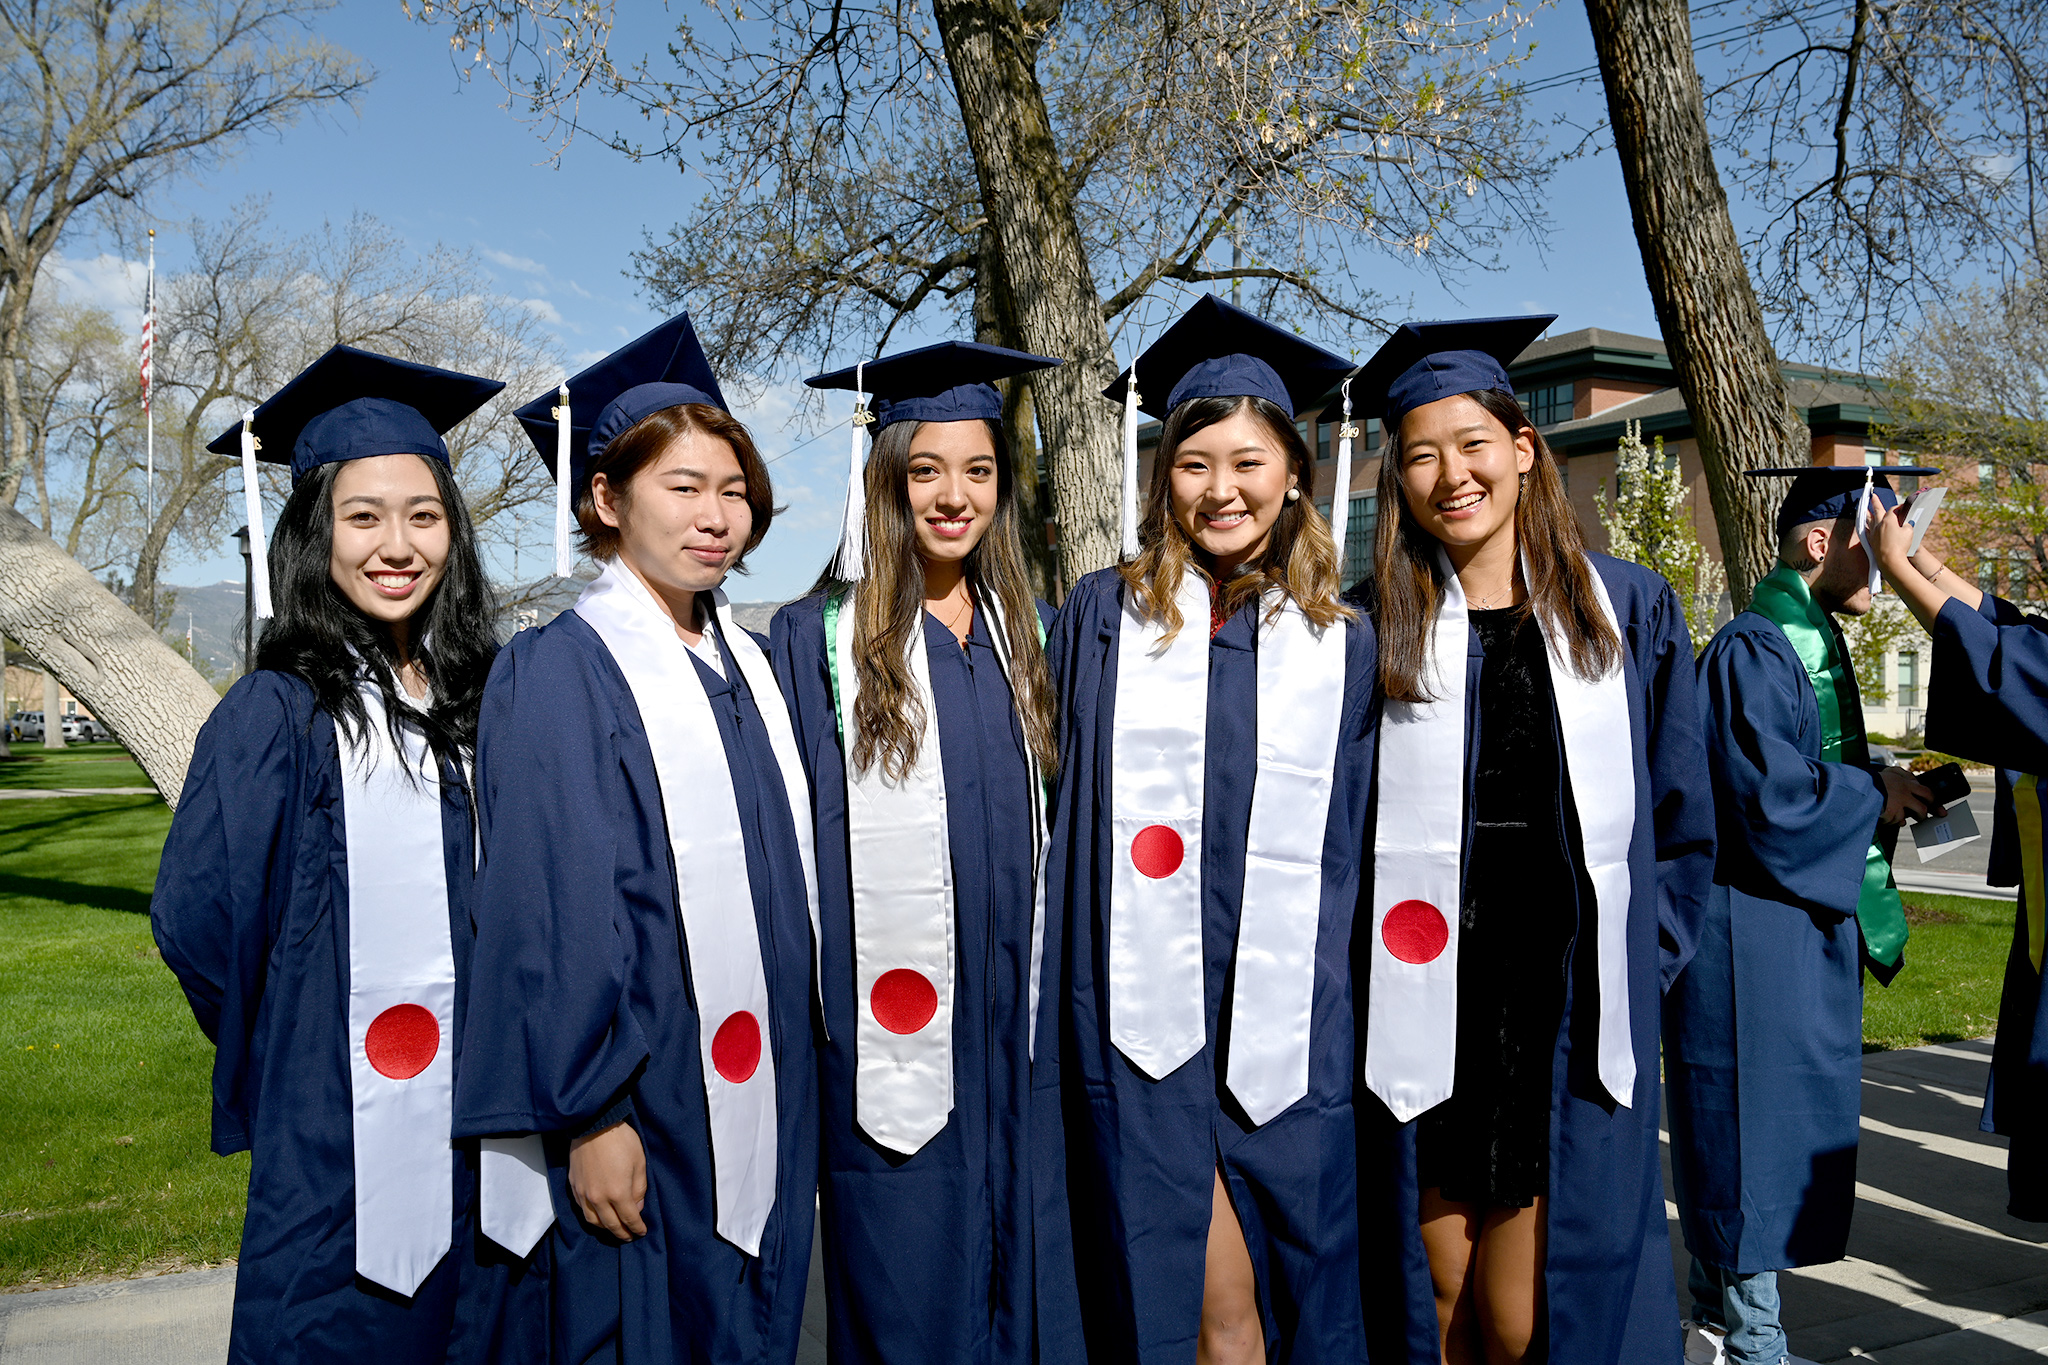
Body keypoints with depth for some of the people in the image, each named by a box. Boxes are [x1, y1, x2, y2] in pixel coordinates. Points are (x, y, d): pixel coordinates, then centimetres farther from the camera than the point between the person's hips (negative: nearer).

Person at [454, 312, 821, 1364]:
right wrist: (591, 1116, -17)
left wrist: (796, 1068, 13)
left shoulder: (746, 663, 9)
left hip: (763, 1095, 7)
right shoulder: (557, 673, -12)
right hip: (642, 1111, -6)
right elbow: (554, 912, -16)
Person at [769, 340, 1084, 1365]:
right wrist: (800, 1020, -10)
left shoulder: (1027, 635, 8)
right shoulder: (818, 640, -7)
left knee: (1022, 1282, 15)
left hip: (1014, 1023, 4)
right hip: (887, 1041, -4)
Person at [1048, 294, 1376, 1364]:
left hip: (1289, 1022, 2)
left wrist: (1360, 1005, 7)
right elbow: (1057, 797, 6)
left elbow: (1361, 845, 11)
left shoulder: (1344, 647, 7)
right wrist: (1066, 977, 2)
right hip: (1143, 1016, -1)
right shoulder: (1105, 617, 4)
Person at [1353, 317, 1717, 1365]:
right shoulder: (1370, 628, 1)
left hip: (1575, 1026, 0)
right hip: (1423, 1027, 0)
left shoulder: (1629, 609, 5)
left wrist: (1642, 966, 4)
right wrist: (1363, 973, -1)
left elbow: (1680, 816, 9)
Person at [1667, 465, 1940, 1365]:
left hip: (1797, 931, 10)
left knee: (1755, 1140, 16)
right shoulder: (1754, 651, -16)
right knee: (1755, 1133, -2)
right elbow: (1772, 795, -23)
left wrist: (1886, 790, 5)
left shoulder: (1813, 646, 15)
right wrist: (1875, 796, -9)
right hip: (1752, 939, -10)